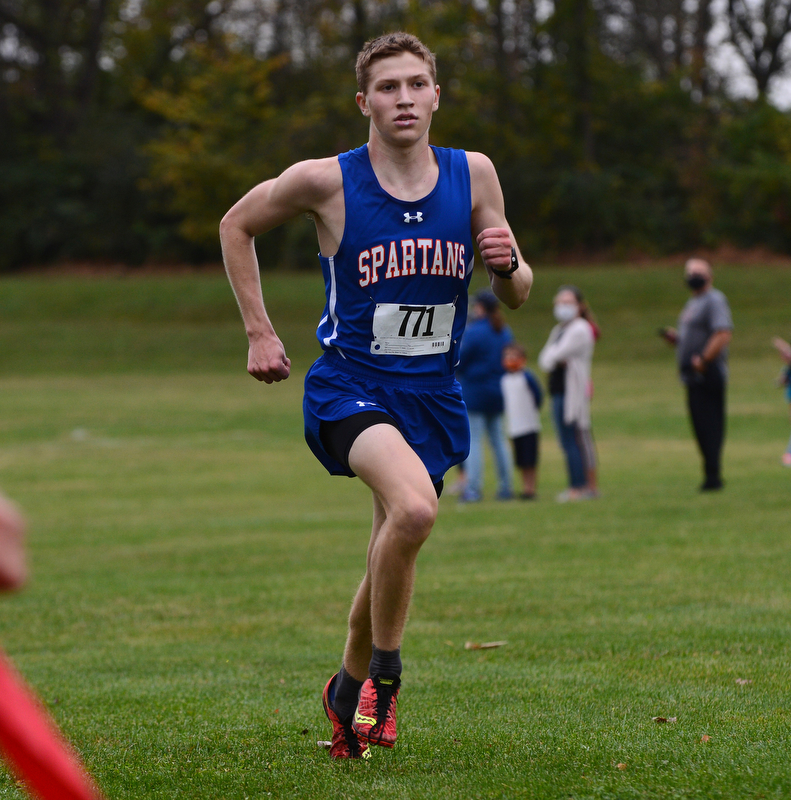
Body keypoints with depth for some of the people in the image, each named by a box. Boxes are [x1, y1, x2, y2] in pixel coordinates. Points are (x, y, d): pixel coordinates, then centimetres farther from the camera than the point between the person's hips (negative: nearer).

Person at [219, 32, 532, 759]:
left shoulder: (473, 175, 1)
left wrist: (508, 266, -15)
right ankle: (383, 672, -12)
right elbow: (237, 225, 9)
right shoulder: (326, 182, -8)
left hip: (433, 393, 4)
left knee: (394, 558, 13)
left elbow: (517, 297, 9)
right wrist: (258, 333, 4)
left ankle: (349, 691, 39)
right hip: (350, 382, -4)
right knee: (413, 506, -31)